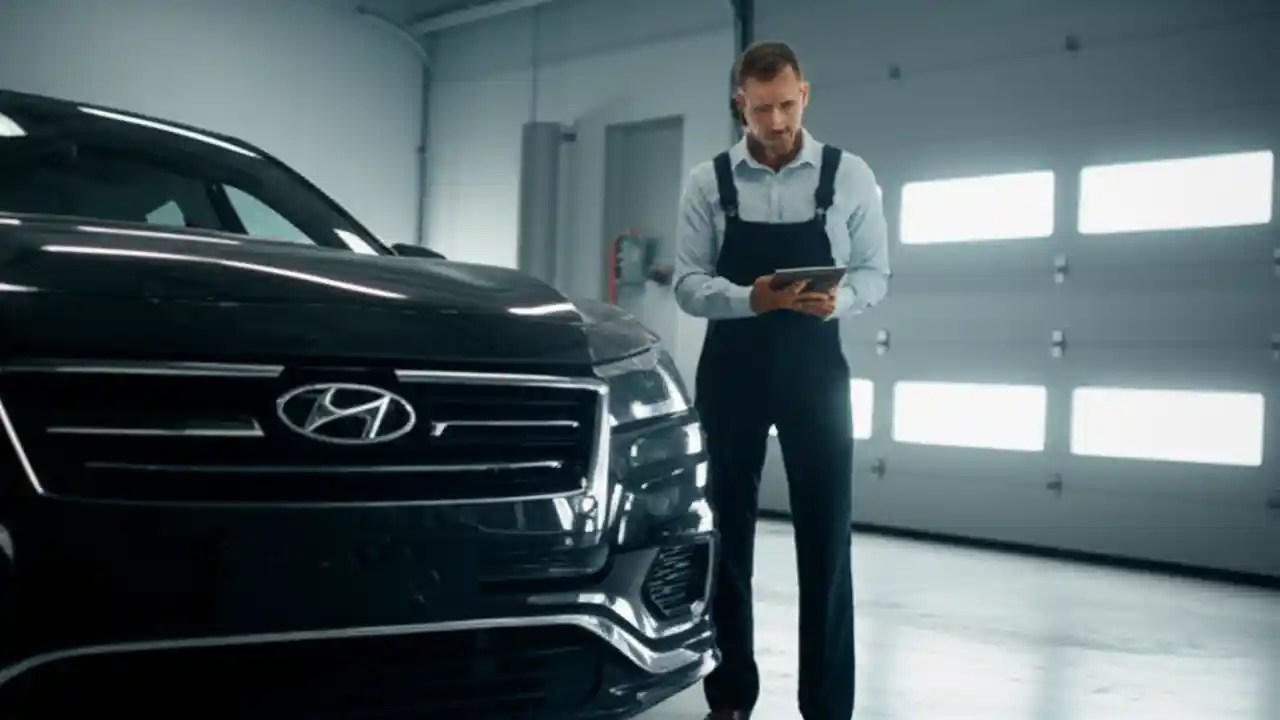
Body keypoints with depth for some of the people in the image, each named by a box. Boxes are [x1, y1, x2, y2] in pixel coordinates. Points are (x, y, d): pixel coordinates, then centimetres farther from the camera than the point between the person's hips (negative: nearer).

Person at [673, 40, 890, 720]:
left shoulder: (850, 175, 0)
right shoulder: (707, 182, 1)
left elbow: (874, 272, 2)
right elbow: (688, 283, -3)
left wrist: (837, 300, -20)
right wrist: (751, 298, -22)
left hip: (815, 371, -1)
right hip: (730, 371, 1)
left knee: (826, 536, -1)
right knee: (727, 532, 8)